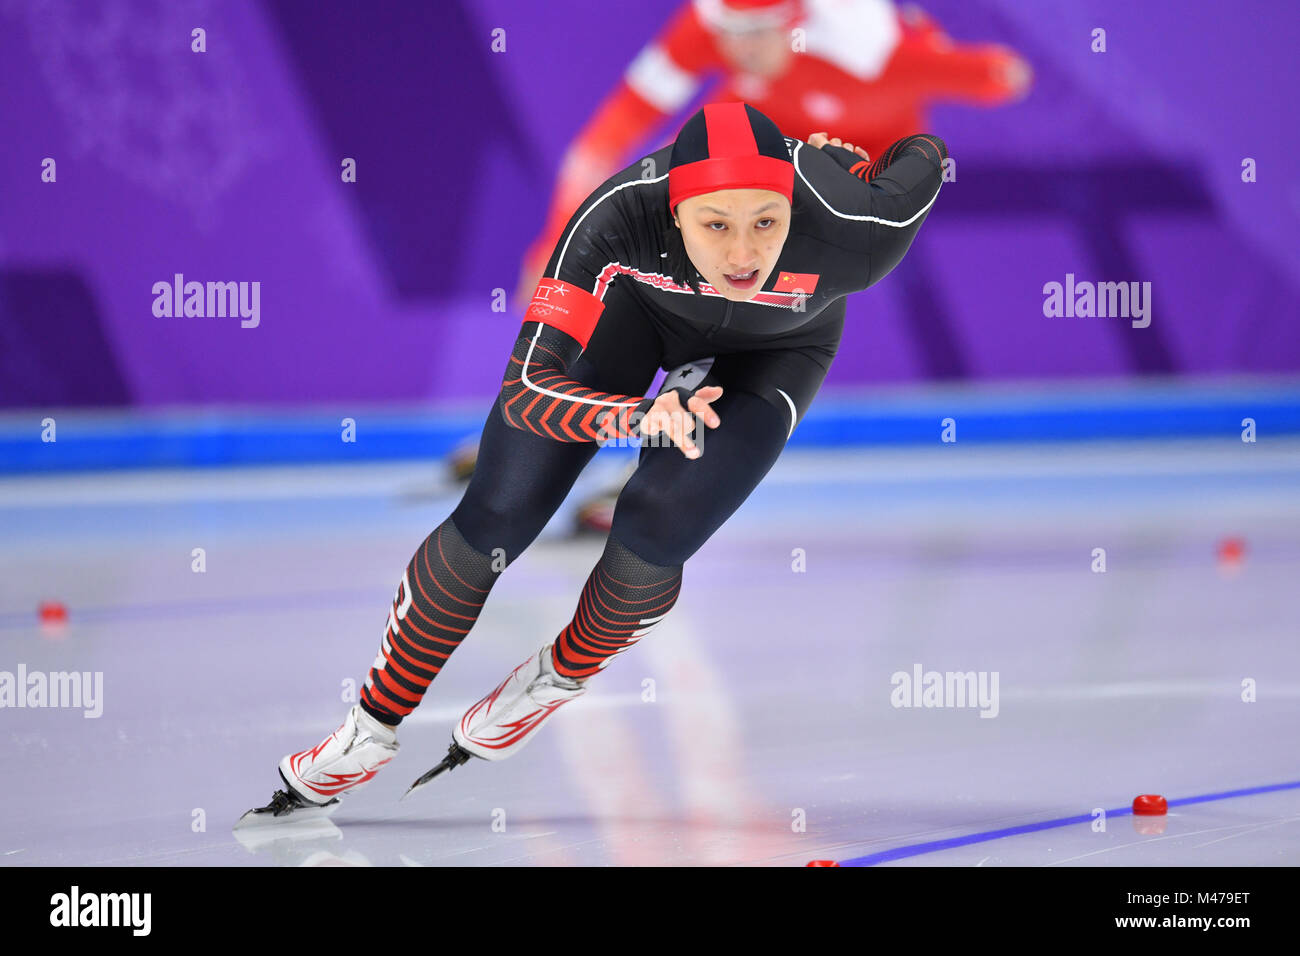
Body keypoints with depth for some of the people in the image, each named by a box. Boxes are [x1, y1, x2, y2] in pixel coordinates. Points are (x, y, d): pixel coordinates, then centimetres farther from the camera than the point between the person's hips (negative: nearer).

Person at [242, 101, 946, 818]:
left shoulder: (857, 230, -41)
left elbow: (925, 157, -18)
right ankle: (375, 724, 14)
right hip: (643, 302, 0)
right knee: (496, 516, -8)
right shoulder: (620, 214, -41)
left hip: (775, 349, 0)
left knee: (652, 533, -19)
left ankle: (562, 676, 16)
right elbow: (526, 387, -40)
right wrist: (640, 417, -58)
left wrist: (847, 165, 3)